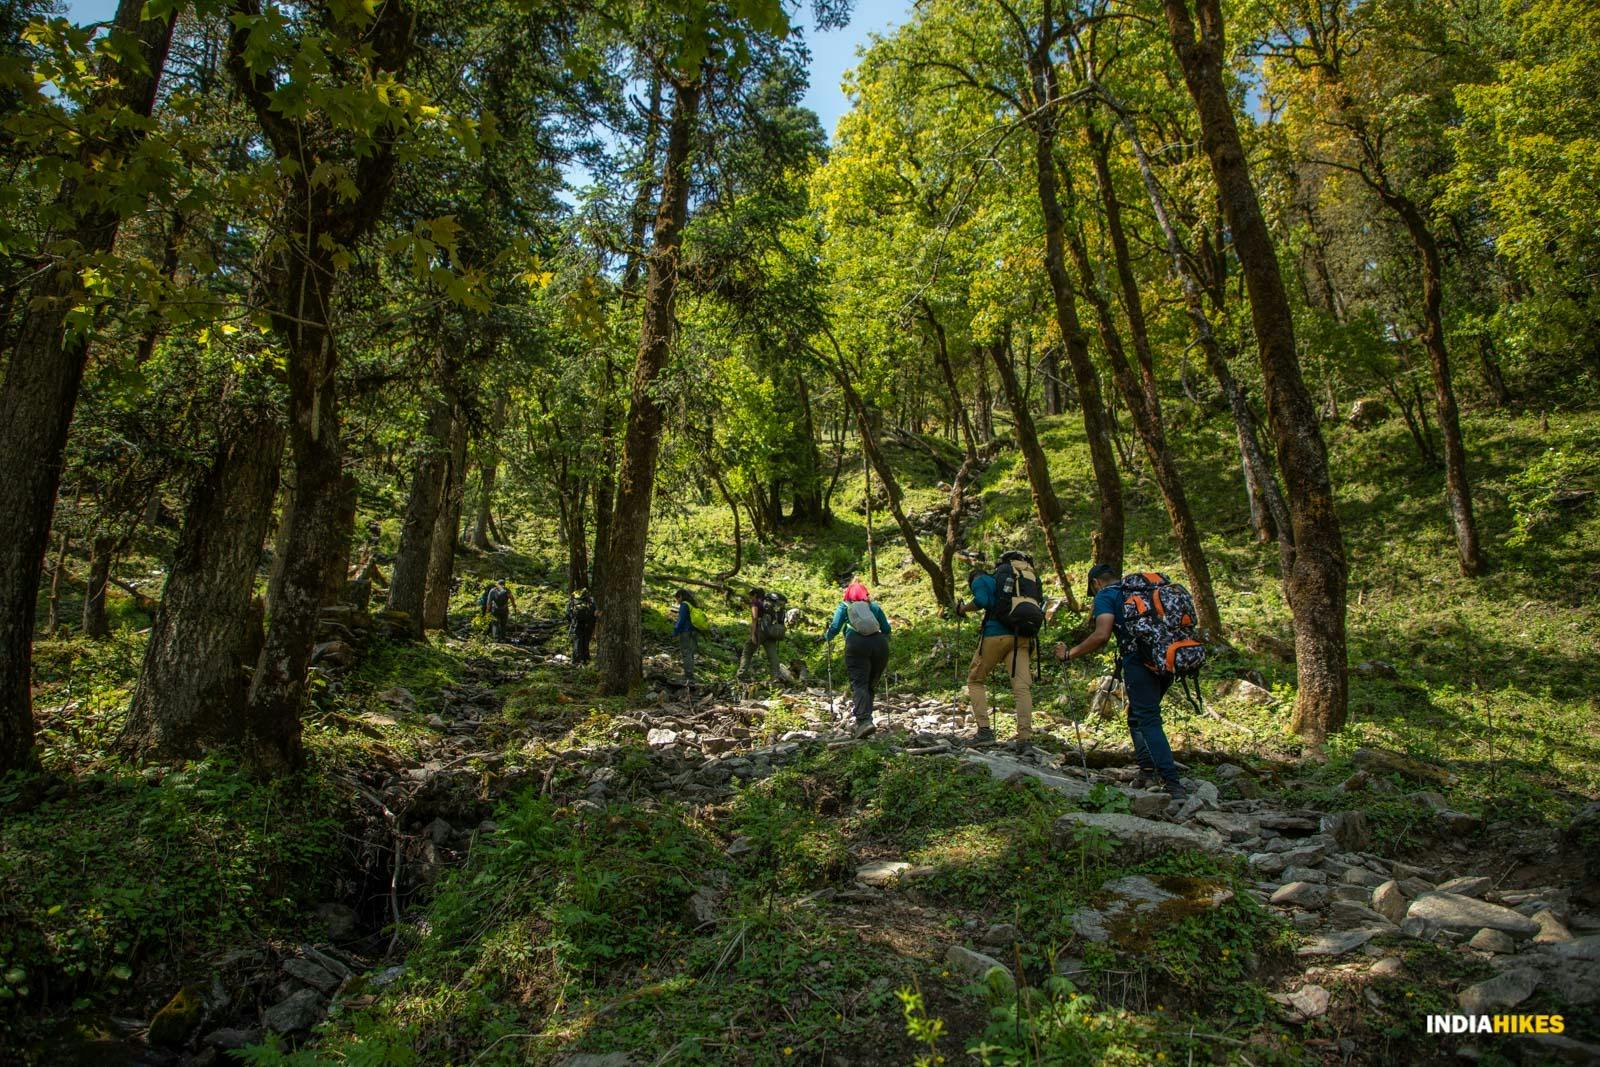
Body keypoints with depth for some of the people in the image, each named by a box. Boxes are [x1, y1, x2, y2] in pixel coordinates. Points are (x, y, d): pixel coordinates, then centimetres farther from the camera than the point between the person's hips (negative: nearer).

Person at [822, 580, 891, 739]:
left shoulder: (844, 607, 20)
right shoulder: (874, 607, 26)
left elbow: (835, 627, 8)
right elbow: (887, 630, 22)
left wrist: (826, 637, 27)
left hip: (857, 644, -3)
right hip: (879, 645, 3)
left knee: (859, 684, -10)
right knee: (871, 685, 15)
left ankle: (864, 721, -29)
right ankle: (864, 718, 16)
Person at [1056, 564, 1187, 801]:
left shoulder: (1105, 596, 4)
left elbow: (1102, 635, -11)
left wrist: (1069, 654, -3)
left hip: (1140, 659, -7)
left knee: (1148, 721, -7)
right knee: (1137, 716, 21)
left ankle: (1173, 785, -14)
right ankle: (1149, 770, 12)